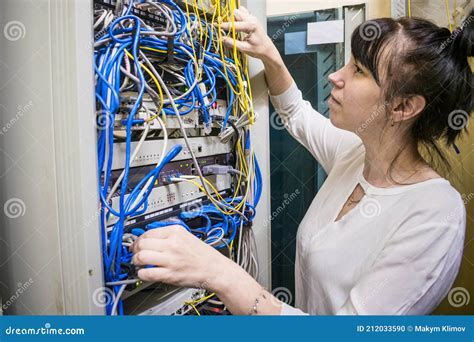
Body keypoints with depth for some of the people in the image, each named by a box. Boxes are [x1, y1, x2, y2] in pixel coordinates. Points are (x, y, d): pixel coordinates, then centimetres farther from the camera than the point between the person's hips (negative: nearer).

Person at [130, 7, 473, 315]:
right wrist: (270, 56, -1)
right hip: (303, 307, 6)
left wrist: (220, 274, -39)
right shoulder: (355, 152, -8)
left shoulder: (435, 216, -28)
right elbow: (297, 115, 10)